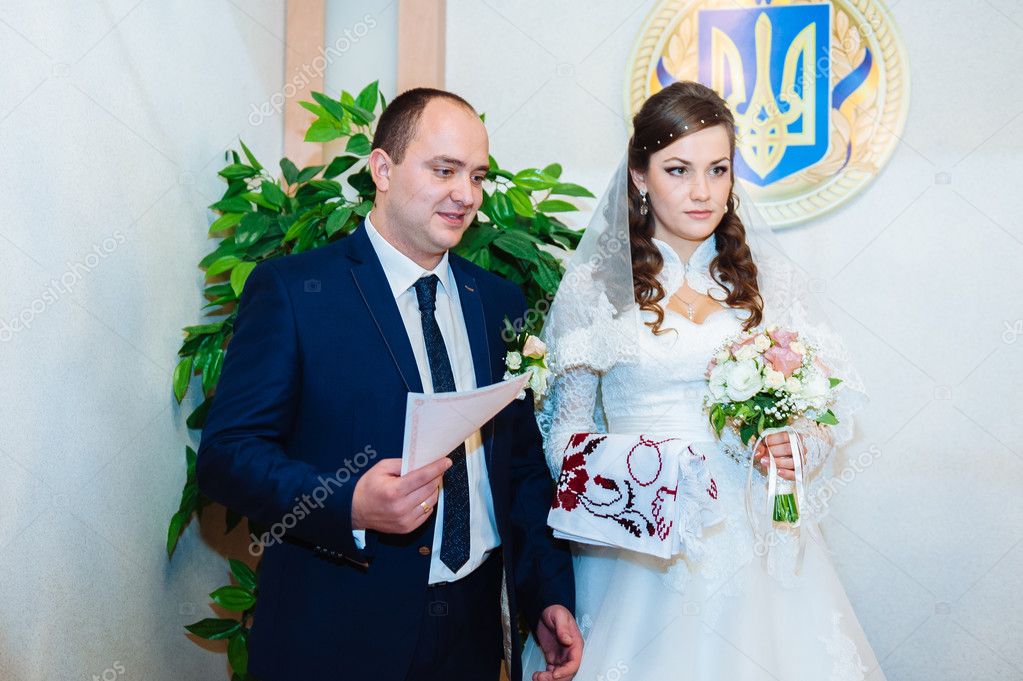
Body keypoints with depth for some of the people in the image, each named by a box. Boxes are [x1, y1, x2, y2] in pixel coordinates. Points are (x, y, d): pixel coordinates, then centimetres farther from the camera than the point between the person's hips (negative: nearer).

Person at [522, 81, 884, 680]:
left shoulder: (766, 271, 5)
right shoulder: (594, 286, 0)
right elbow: (564, 425, 4)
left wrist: (805, 446, -12)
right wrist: (603, 477, -16)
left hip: (754, 542, 2)